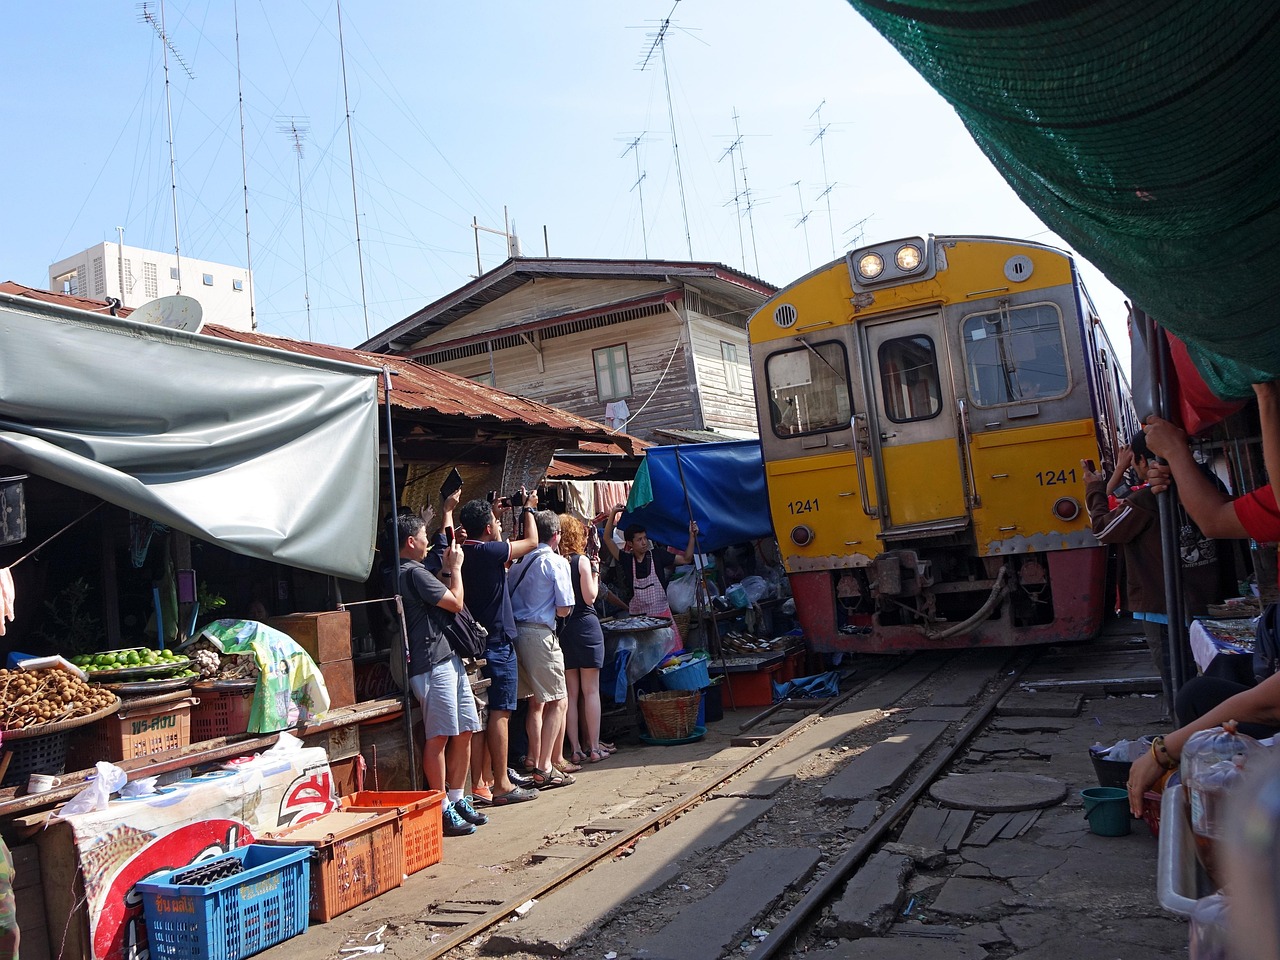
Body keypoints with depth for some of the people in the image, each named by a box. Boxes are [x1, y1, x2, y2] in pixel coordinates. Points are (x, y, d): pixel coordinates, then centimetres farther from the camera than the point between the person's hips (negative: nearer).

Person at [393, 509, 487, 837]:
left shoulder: (409, 572, 20)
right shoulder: (414, 572, -13)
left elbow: (440, 596, 26)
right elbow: (455, 603, -11)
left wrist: (446, 569, 18)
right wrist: (455, 567, 2)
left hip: (449, 660, 10)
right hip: (432, 665, -10)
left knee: (464, 732, 12)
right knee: (439, 736, -5)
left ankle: (457, 800, 21)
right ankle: (443, 810, 2)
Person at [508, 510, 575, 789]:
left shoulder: (519, 561, 11)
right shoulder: (556, 562, -7)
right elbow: (563, 609, -9)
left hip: (514, 632, 7)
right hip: (540, 634, -7)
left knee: (535, 702, 16)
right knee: (557, 702, 0)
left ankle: (538, 763, 21)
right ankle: (545, 768, -5)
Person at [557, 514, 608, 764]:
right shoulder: (582, 560, -9)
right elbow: (590, 597, -10)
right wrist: (595, 571, 2)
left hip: (562, 629, 4)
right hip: (585, 625, -4)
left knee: (571, 692, 9)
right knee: (591, 691, 4)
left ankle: (575, 749, 11)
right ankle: (594, 748, 7)